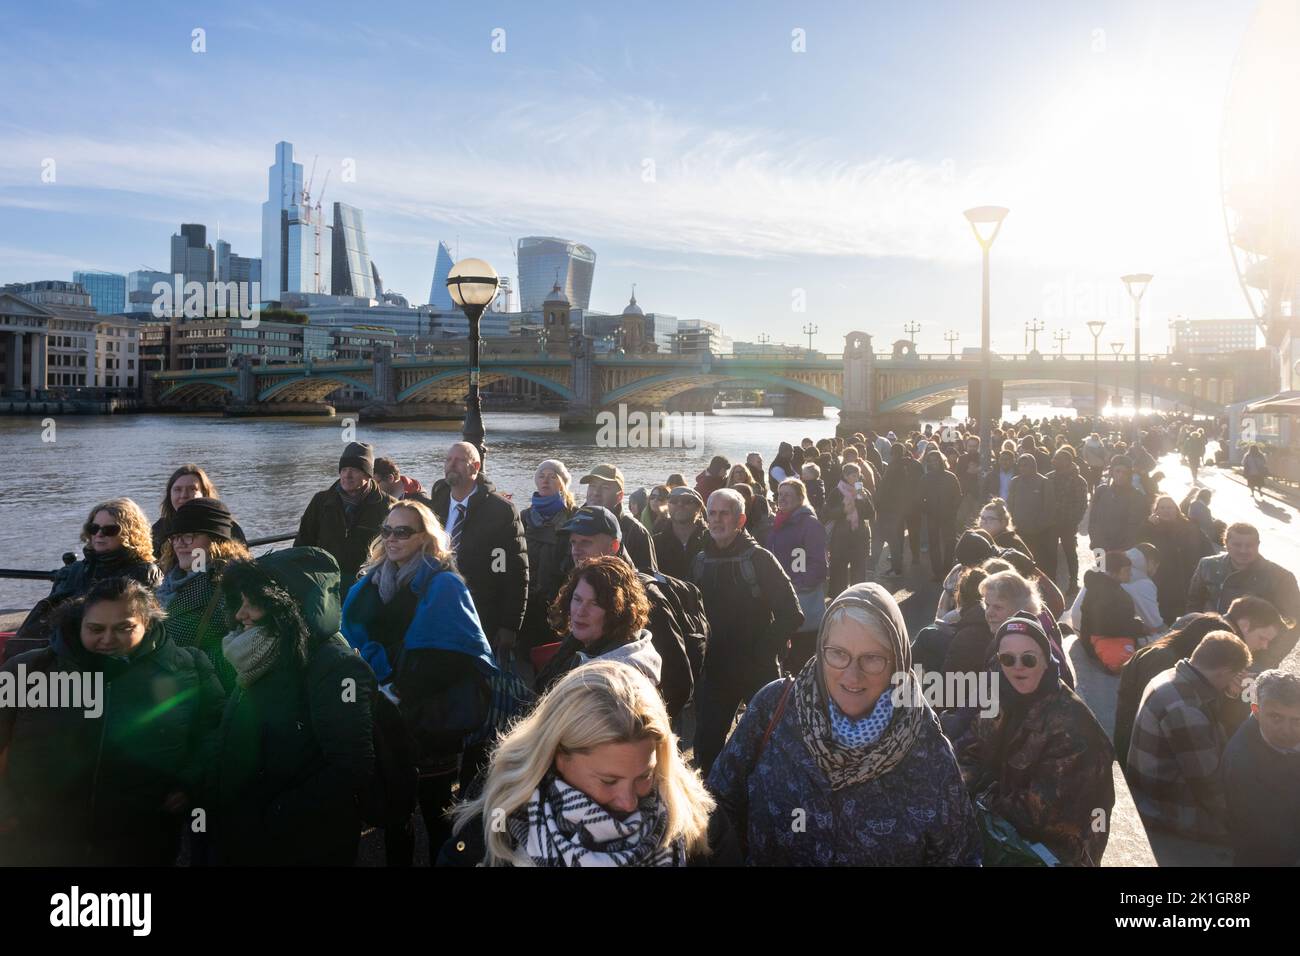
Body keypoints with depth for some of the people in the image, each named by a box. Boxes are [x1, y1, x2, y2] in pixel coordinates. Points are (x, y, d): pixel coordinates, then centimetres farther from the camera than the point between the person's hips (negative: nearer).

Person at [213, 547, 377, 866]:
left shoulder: (334, 667, -18)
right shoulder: (263, 664, 8)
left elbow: (351, 768, -26)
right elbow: (234, 754, 13)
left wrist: (271, 822, -22)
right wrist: (221, 821, -1)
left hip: (302, 849, -7)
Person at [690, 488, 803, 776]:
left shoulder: (759, 559, -8)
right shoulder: (701, 561, 6)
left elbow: (791, 614, -10)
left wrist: (765, 650, -12)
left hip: (758, 672, -4)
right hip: (713, 672, 4)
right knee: (706, 745, 7)